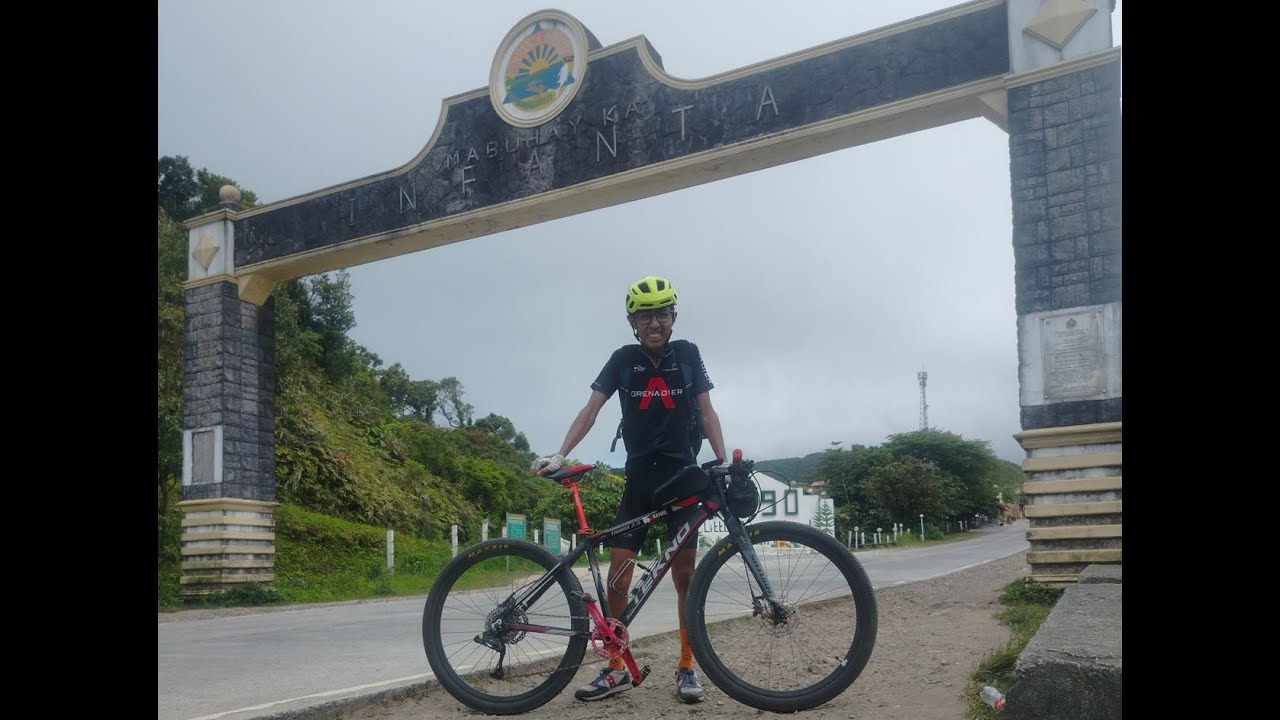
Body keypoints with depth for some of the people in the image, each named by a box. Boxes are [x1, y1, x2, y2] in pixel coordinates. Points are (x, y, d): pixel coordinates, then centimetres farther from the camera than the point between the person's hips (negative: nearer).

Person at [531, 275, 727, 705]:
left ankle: (686, 668, 6)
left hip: (683, 474, -1)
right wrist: (560, 455, -20)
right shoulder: (623, 359, -2)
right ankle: (616, 669, 6)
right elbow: (591, 409, -7)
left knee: (685, 573, -3)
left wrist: (723, 463, -8)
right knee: (618, 572, -3)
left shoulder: (687, 354, -1)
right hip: (639, 476, 1)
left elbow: (706, 412, 2)